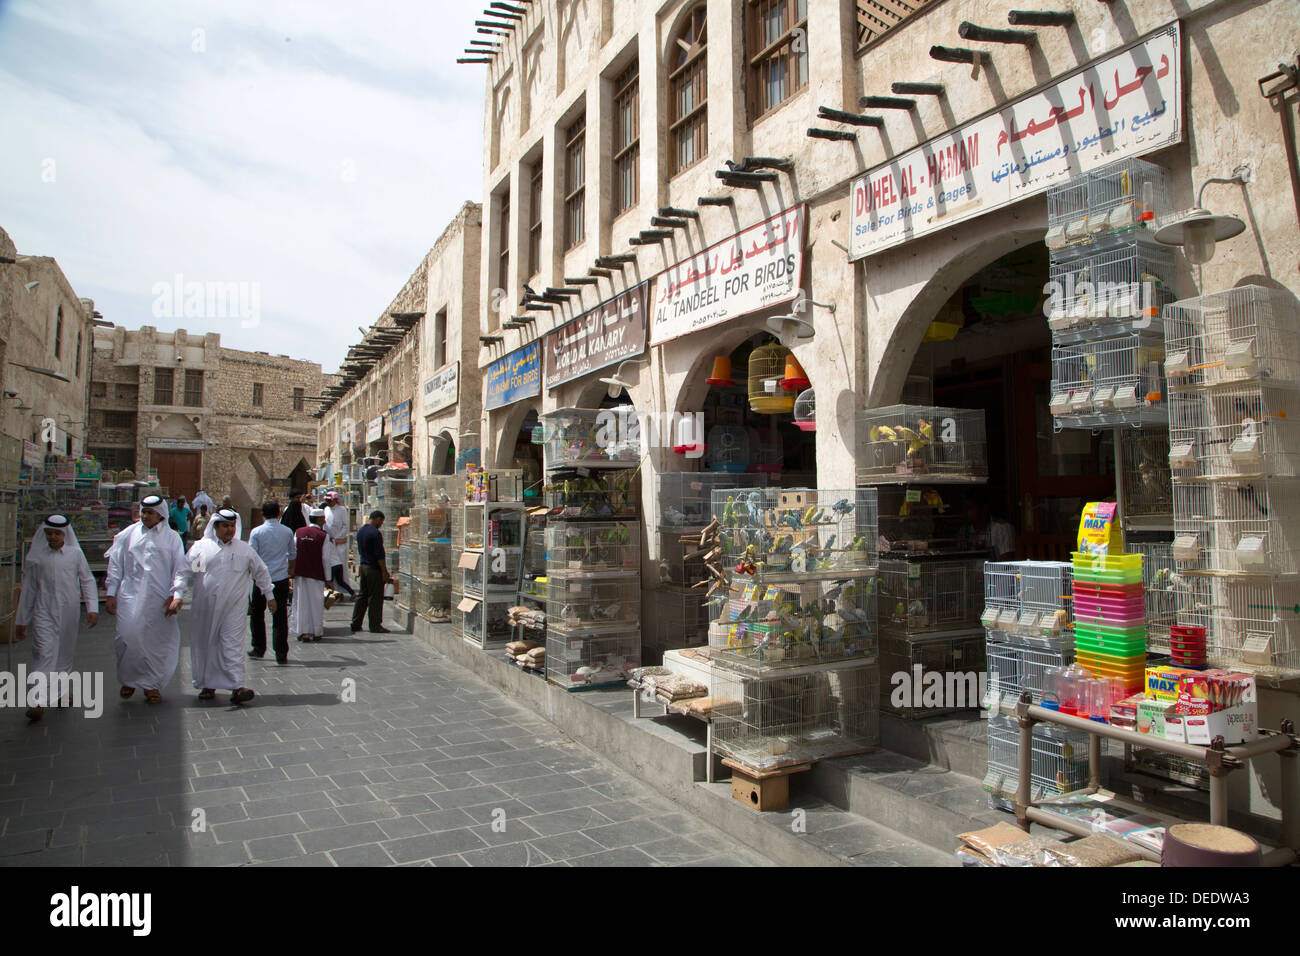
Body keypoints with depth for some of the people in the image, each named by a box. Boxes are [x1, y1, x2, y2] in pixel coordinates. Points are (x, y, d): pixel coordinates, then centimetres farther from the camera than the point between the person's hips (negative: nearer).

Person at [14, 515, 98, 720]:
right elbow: (29, 589, 10)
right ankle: (38, 701, -15)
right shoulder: (37, 556, 4)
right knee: (44, 652, -13)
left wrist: (92, 608, -5)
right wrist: (21, 621, 13)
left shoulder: (75, 553, 4)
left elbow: (87, 581, 6)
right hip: (44, 612, -1)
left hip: (69, 612, 1)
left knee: (66, 653, 10)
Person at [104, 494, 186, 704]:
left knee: (159, 640, 0)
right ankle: (128, 679, 14)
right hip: (130, 595, 0)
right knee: (129, 636, -9)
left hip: (159, 599, 0)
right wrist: (111, 594, 6)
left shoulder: (172, 538, 7)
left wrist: (173, 596, -4)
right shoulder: (128, 534, 9)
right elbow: (115, 565, 11)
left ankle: (152, 684, 16)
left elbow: (179, 570, 6)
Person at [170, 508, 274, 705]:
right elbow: (184, 572, 4)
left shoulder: (245, 550, 8)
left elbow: (261, 572, 17)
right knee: (205, 645, 8)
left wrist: (269, 596, 19)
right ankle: (208, 685, 23)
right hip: (205, 607, 1)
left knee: (233, 645, -8)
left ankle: (236, 686, -10)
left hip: (234, 607, -1)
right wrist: (178, 595, -8)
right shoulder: (200, 547, 6)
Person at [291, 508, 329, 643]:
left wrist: (292, 570, 15)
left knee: (301, 601, 9)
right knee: (316, 602, 6)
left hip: (300, 572, 4)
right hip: (316, 574, -4)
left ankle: (303, 631, 11)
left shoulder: (298, 532, 3)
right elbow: (325, 558, -8)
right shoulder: (323, 536, -10)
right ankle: (316, 632, 12)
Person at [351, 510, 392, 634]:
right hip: (374, 568, -8)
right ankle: (375, 625, 2)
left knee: (362, 596, 14)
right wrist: (384, 572, -13)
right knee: (375, 598, -2)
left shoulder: (360, 531, 11)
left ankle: (356, 624, 16)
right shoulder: (375, 533, -17)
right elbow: (379, 555, -18)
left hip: (363, 566, 9)